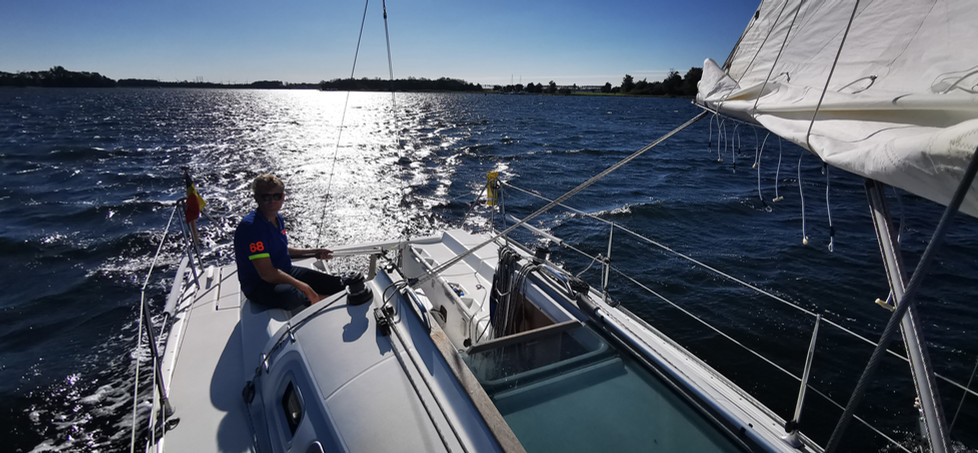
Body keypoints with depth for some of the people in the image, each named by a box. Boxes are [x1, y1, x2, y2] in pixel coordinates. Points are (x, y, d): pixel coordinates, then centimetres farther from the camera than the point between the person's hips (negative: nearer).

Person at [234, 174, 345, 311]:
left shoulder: (277, 218, 6)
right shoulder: (250, 226, -23)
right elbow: (267, 273, -28)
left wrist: (314, 253, 17)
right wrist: (305, 288, -27)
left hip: (286, 272, 8)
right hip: (259, 285, -8)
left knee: (337, 285, -1)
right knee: (290, 295, -41)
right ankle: (317, 301, -13)